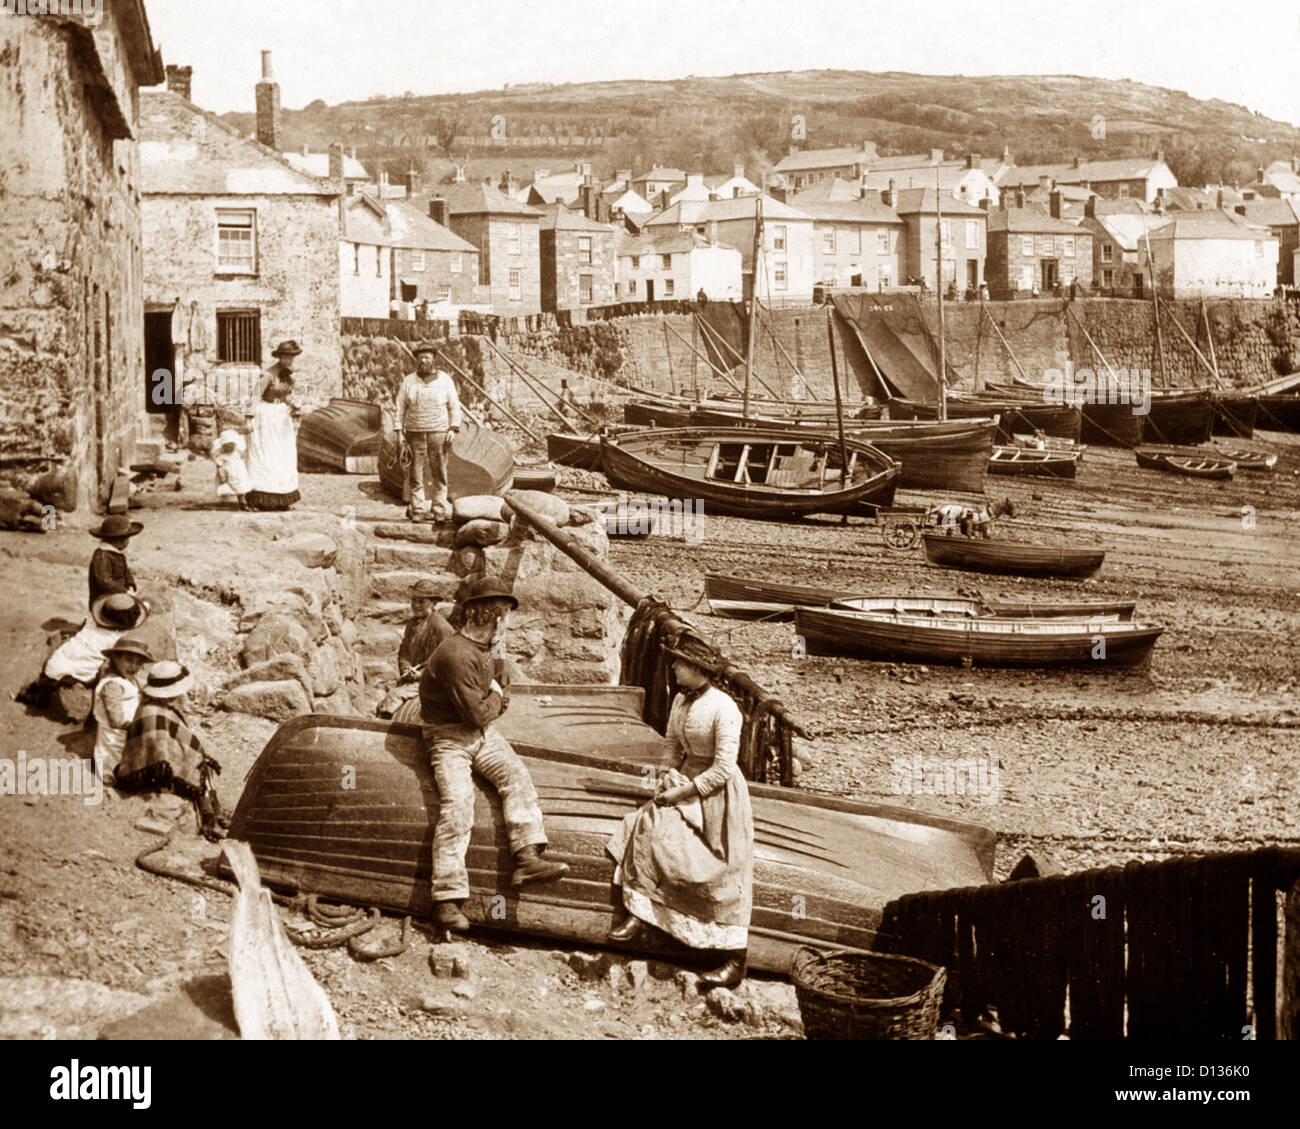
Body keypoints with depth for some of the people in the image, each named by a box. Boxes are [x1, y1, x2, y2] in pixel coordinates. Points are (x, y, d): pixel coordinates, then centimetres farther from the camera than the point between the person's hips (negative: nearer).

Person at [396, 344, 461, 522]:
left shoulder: (445, 380, 5)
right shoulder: (409, 381, 7)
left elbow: (454, 406, 6)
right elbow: (401, 407, 9)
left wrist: (453, 429, -5)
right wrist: (400, 432, 1)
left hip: (439, 432, -1)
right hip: (415, 433, 1)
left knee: (439, 472, -3)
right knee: (416, 472, -2)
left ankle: (440, 509, 1)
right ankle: (417, 510, 1)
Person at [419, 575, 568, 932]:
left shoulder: (483, 648, 10)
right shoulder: (457, 655, -22)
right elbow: (478, 715, -20)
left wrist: (497, 696, 7)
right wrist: (495, 698, 0)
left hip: (482, 734, 8)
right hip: (449, 738, -8)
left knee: (517, 774, -17)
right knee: (457, 804, -23)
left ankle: (527, 858, -27)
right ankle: (447, 898, -25)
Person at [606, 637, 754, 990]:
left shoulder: (723, 709, -19)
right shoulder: (680, 701, 5)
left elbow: (723, 768, -21)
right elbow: (672, 745, 17)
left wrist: (682, 792, -18)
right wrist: (667, 780, -2)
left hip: (717, 793, -7)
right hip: (684, 783, 8)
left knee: (723, 875, -7)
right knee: (648, 826, -14)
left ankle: (735, 963, -3)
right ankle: (639, 915, -10)